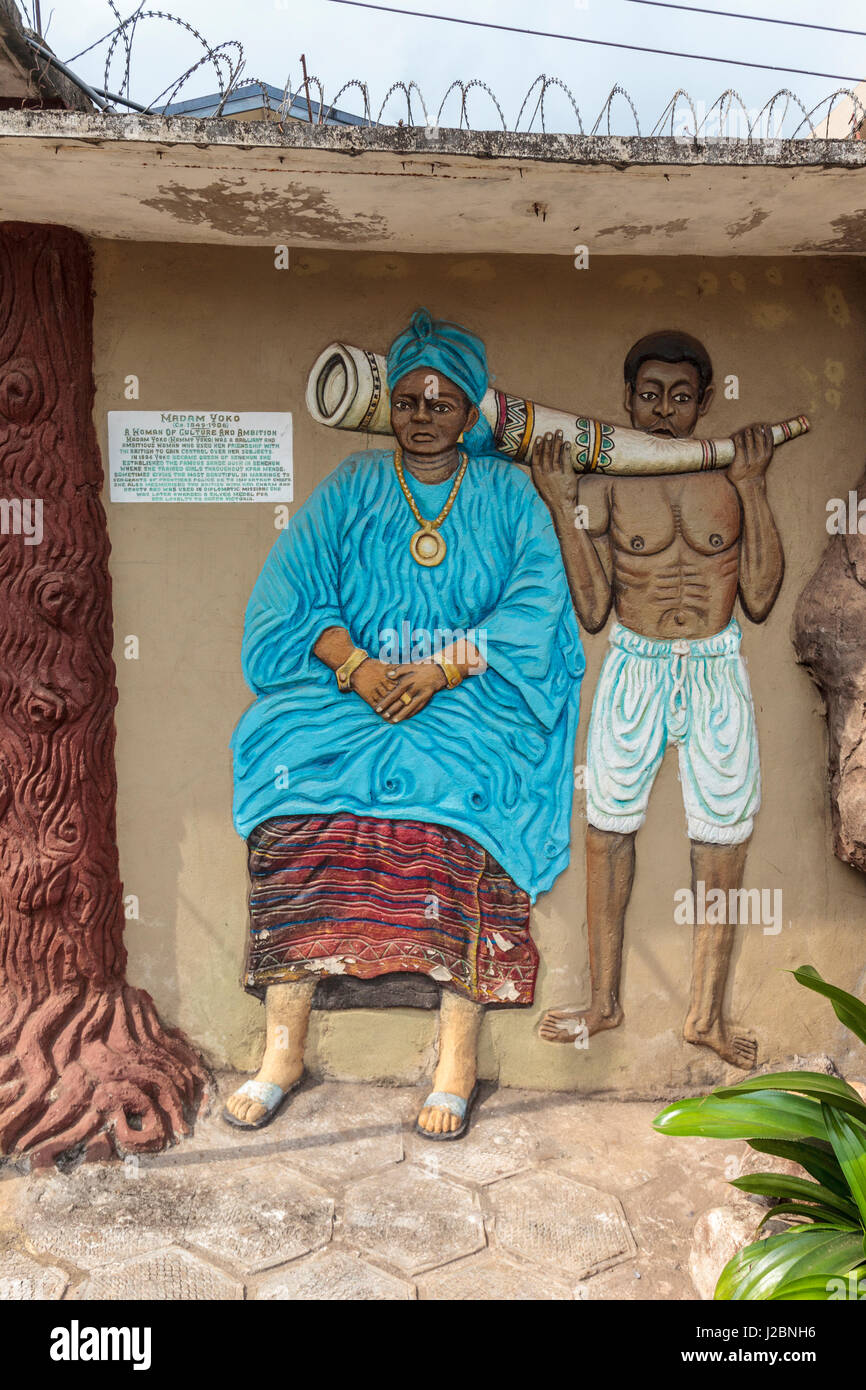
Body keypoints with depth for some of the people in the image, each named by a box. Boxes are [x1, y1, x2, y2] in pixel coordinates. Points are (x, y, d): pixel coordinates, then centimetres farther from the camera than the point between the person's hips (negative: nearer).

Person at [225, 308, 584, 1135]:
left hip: (469, 695, -1)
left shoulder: (508, 494, 12)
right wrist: (354, 664, -14)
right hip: (349, 685, 2)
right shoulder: (350, 488, 15)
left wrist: (441, 669, -15)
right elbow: (293, 593, 4)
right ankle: (284, 1046, -17)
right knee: (295, 775, -26)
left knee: (456, 783, -32)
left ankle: (458, 1054, -21)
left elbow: (533, 607, -1)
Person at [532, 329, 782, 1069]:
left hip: (717, 673, 1)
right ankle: (606, 1001, 27)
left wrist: (754, 487, -9)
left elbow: (760, 598, -7)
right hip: (633, 672, -1)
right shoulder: (602, 482, -4)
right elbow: (592, 610, -11)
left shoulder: (733, 474, 0)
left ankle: (708, 1011, 25)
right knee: (608, 831, 7)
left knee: (724, 840, 6)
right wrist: (562, 503, -16)